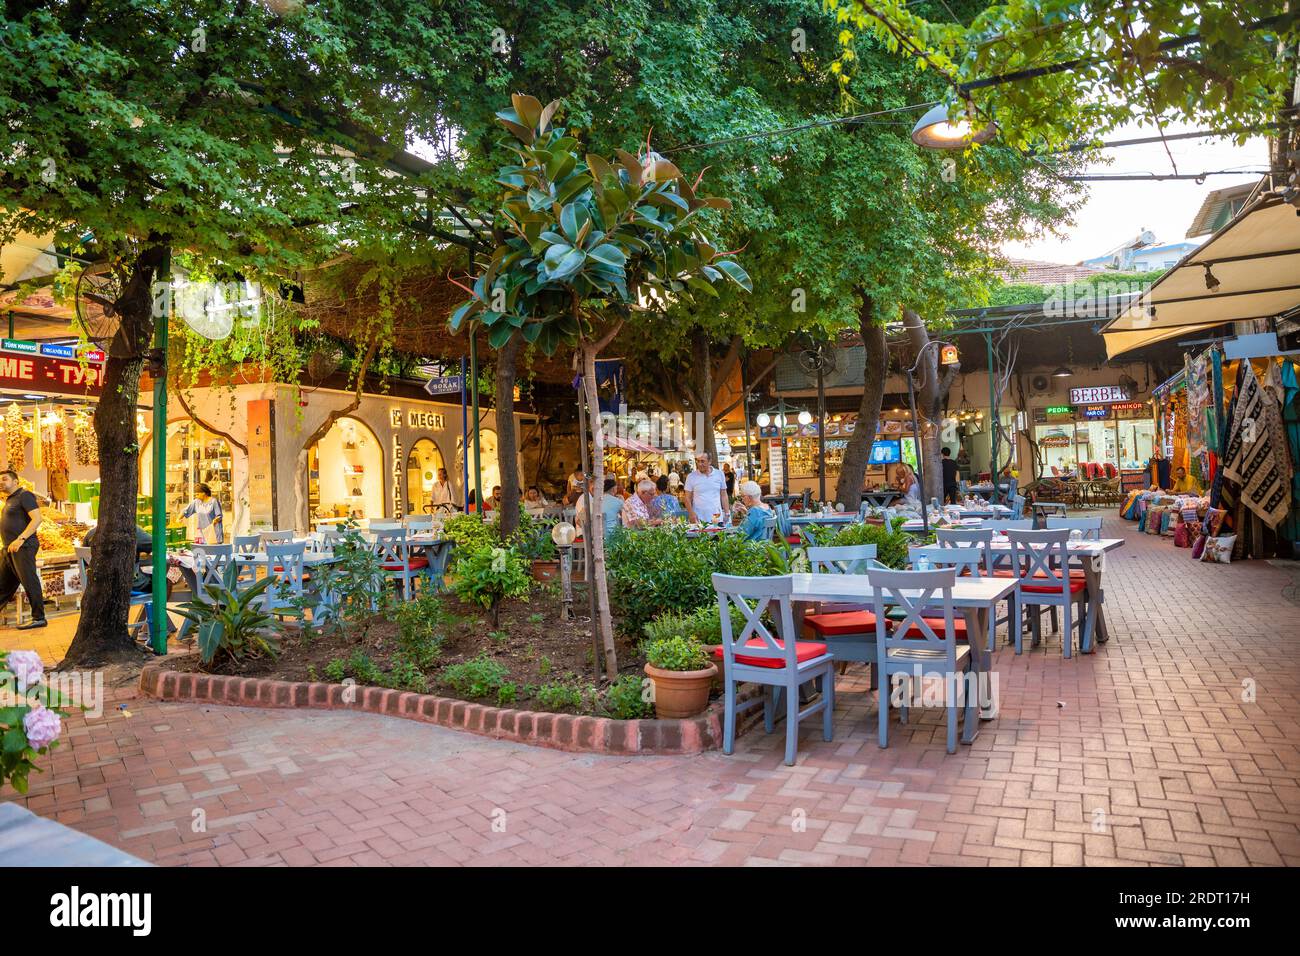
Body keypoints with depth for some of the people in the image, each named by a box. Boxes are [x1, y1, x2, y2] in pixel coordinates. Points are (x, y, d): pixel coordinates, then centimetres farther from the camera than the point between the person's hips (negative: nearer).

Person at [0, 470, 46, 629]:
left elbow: (37, 519, -19)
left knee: (29, 582, -8)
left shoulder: (24, 495, -8)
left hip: (23, 547, -10)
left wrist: (20, 539, -25)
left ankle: (38, 618, -5)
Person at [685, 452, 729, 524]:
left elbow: (723, 496, 11)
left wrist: (727, 514, 5)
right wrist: (691, 513, -12)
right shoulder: (691, 477, 2)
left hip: (717, 519, 1)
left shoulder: (719, 474, 6)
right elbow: (688, 498, 3)